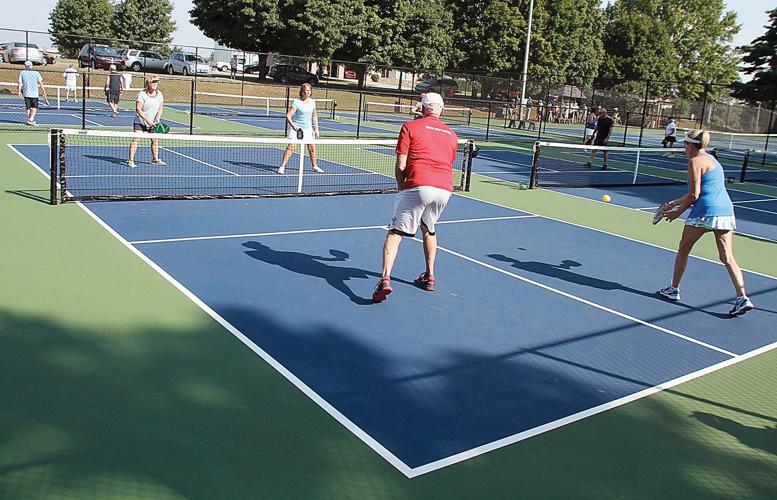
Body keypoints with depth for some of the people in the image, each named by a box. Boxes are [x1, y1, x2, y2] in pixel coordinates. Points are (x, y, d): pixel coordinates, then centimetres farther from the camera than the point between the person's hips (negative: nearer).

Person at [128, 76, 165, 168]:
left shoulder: (159, 94, 1)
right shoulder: (142, 94, -15)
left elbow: (160, 108, 5)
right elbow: (138, 109, -18)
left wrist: (157, 120, -10)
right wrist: (147, 120, -23)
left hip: (153, 123, 5)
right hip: (140, 122, -5)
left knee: (155, 140, 11)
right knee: (136, 139, -12)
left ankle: (155, 159, 28)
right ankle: (131, 160, -10)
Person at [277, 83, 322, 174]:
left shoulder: (312, 102, 4)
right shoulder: (296, 102, -13)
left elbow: (314, 116, 15)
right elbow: (288, 115, -16)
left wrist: (316, 129, 11)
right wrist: (293, 125, -31)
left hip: (308, 129, 5)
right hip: (296, 128, -5)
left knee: (312, 147, 8)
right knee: (291, 146, -14)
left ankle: (315, 166, 27)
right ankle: (282, 167, -10)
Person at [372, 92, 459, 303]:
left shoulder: (410, 127, 7)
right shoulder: (452, 135, 21)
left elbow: (401, 165, 0)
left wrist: (400, 185, 17)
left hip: (418, 186, -5)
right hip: (445, 190, 5)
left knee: (395, 232, -2)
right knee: (429, 230, 27)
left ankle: (385, 278, -19)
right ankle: (429, 277, 33)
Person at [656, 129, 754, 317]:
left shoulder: (696, 161, -6)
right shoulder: (711, 159, 22)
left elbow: (694, 194, -10)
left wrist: (677, 212, 1)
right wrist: (677, 201, 29)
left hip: (706, 212, -8)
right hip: (726, 211, 8)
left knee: (683, 250, 11)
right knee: (727, 257, 4)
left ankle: (673, 289, 21)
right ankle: (743, 298, -6)